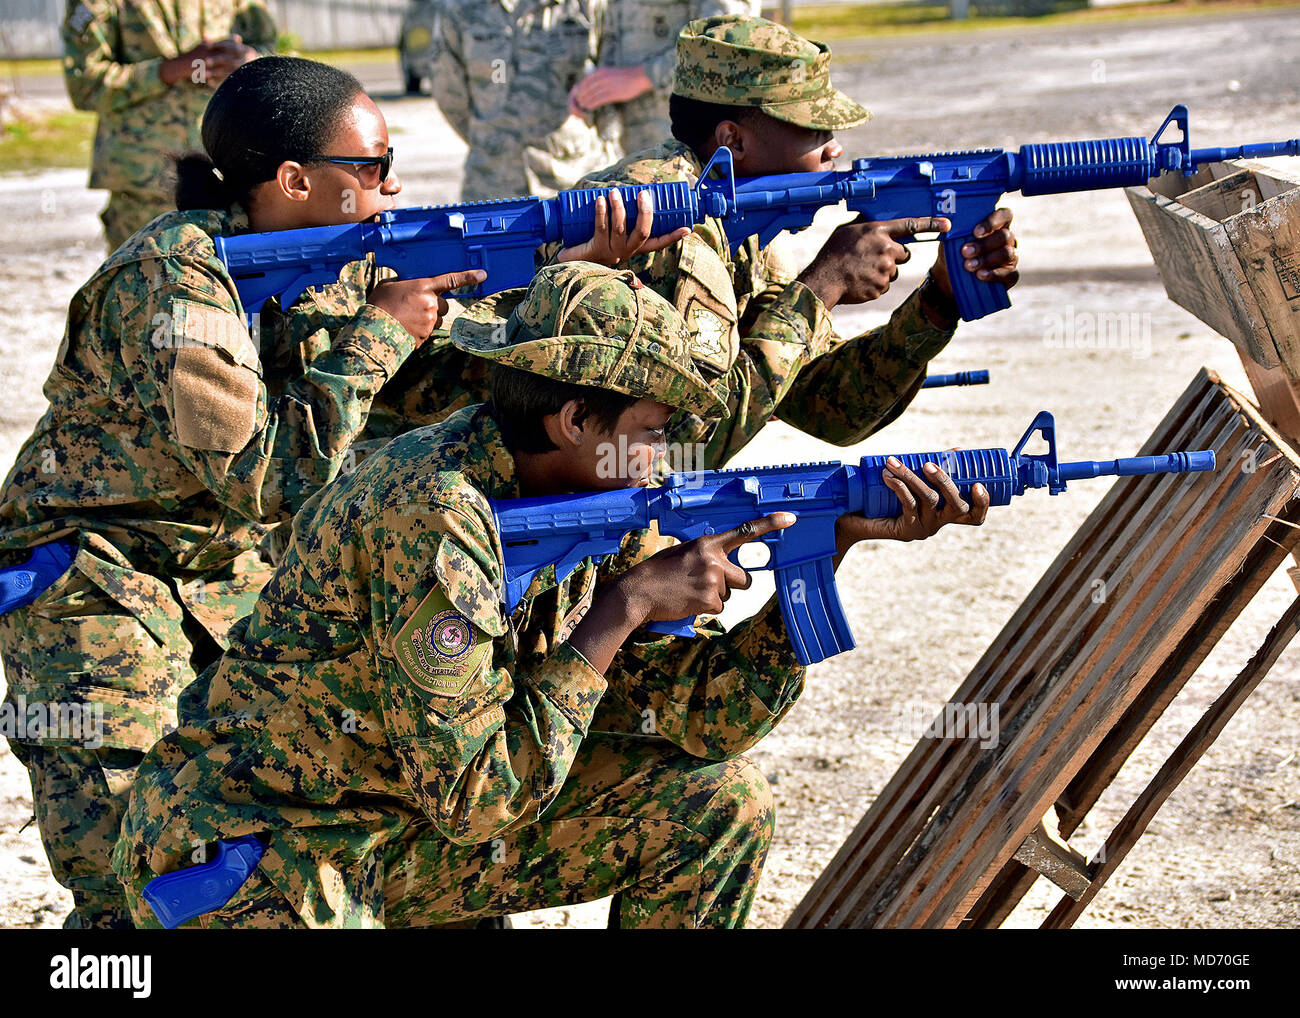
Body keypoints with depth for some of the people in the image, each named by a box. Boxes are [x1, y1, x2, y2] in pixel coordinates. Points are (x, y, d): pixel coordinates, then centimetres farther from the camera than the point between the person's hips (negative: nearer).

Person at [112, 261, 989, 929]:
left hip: (415, 825, 8)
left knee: (719, 803, 1)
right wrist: (624, 606, -24)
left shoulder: (601, 498, -2)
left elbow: (704, 713, -1)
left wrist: (835, 544, -9)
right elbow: (477, 794, -28)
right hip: (248, 854, -8)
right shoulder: (433, 512, -27)